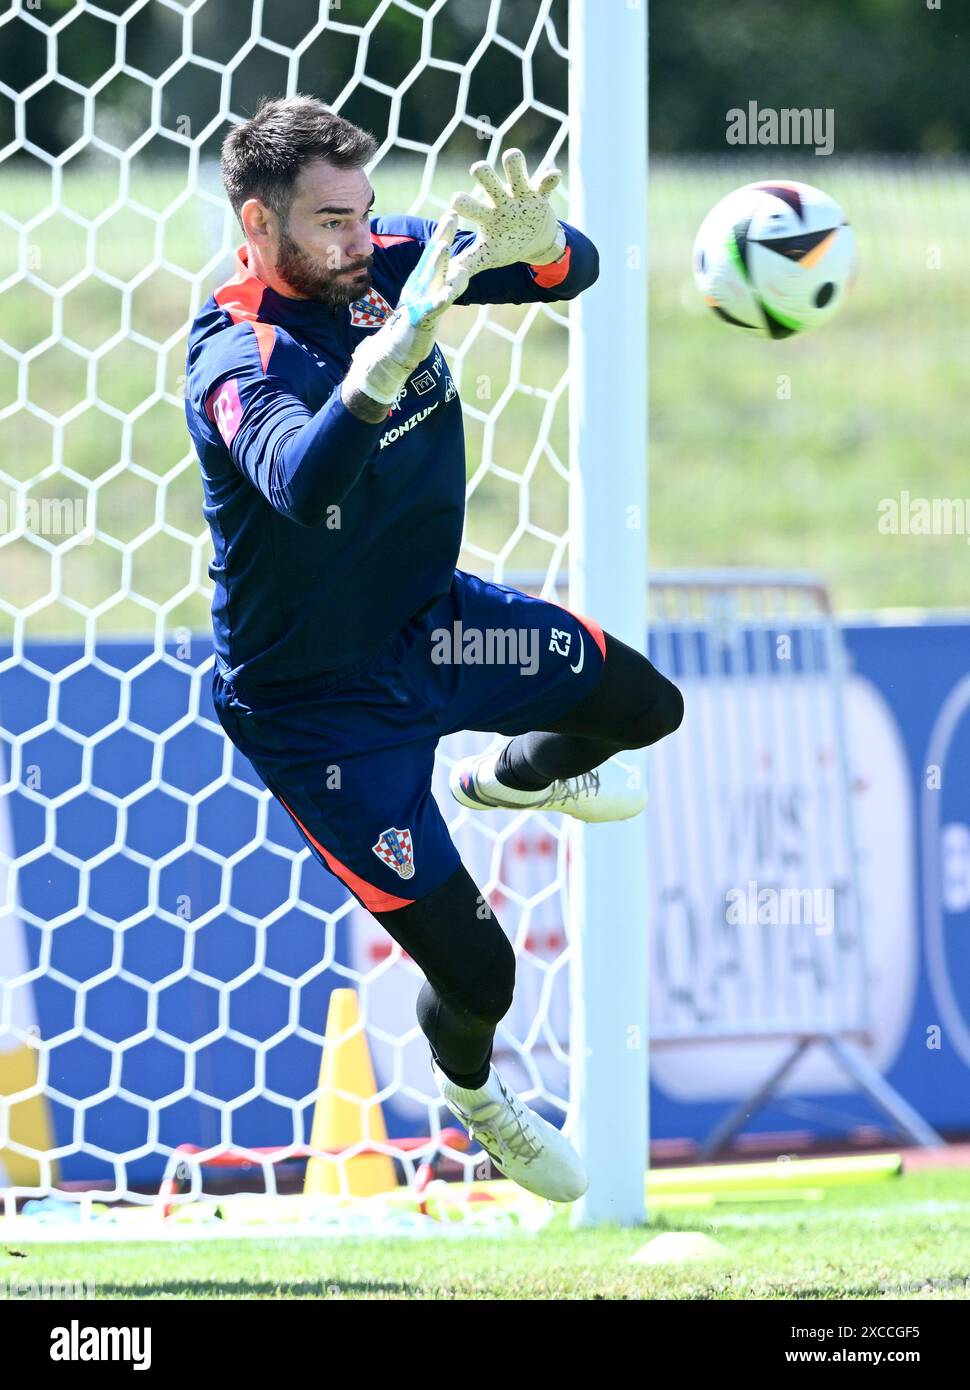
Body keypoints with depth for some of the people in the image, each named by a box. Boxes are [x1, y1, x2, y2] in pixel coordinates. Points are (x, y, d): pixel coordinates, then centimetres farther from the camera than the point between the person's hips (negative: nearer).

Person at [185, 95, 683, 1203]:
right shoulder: (238, 355, -31)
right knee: (475, 968, -5)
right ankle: (469, 1090, 32)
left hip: (428, 621, 7)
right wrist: (387, 357, -68)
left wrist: (535, 244, -32)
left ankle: (513, 775, 49)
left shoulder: (378, 260, -10)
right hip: (319, 709, -7)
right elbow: (303, 481, -51)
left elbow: (571, 275, -8)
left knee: (642, 706, 16)